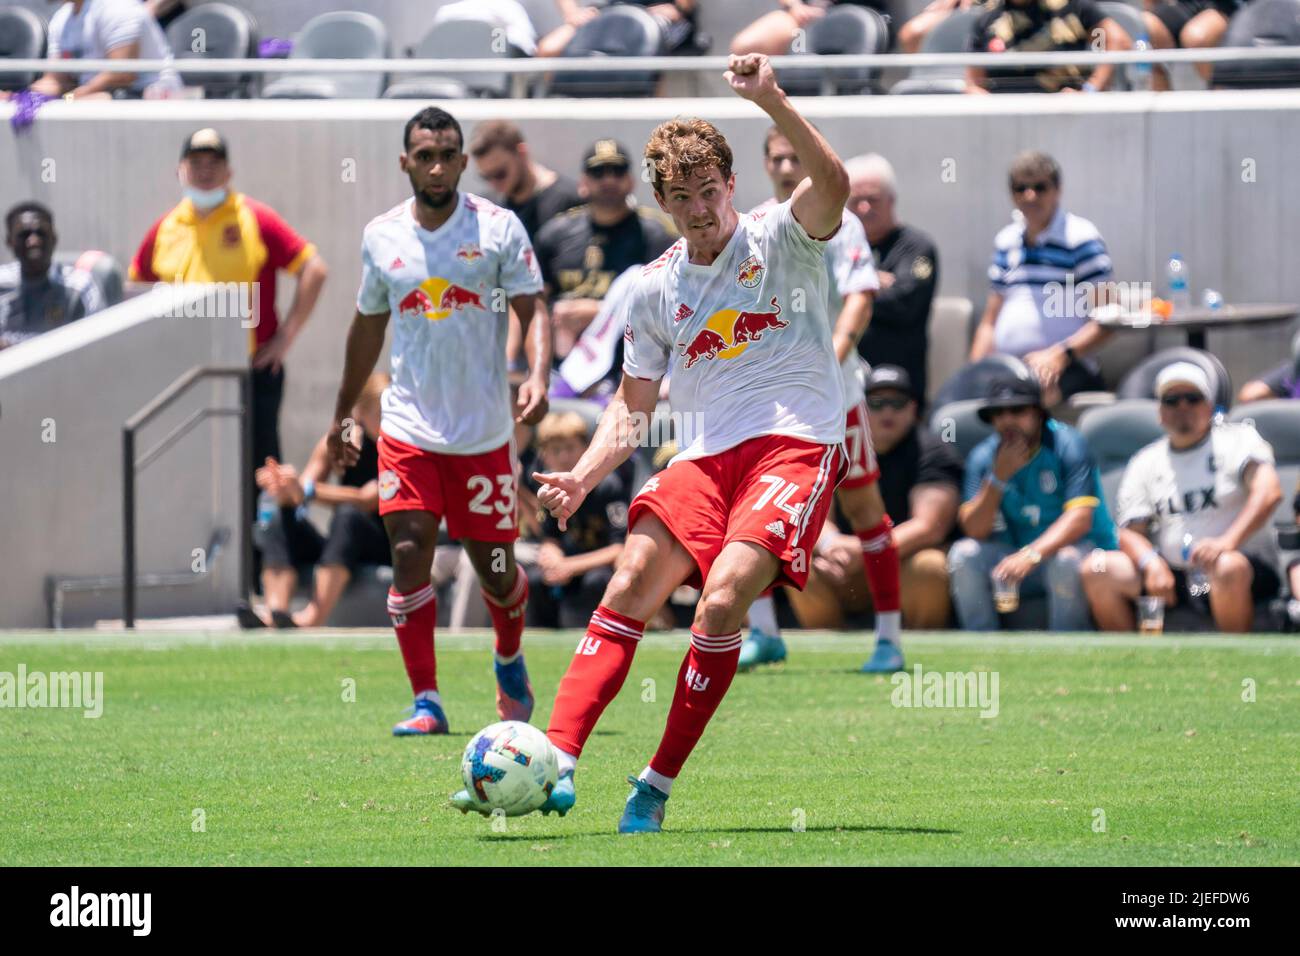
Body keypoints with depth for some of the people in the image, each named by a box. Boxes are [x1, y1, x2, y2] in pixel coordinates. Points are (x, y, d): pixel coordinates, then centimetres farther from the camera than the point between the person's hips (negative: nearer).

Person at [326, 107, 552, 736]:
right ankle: (426, 701, -8)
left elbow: (532, 312, -7)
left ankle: (509, 660, 38)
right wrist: (342, 413, 23)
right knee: (409, 553, -13)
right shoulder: (381, 236, 5)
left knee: (495, 569, 7)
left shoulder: (499, 228, -3)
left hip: (484, 431, -1)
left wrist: (537, 378, -26)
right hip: (408, 429, 1)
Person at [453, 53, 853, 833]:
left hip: (795, 446, -5)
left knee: (723, 599, -23)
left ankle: (656, 790, -14)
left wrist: (771, 102, -32)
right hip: (703, 457, 5)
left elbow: (832, 186, -21)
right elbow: (633, 405, 19)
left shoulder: (781, 238, 2)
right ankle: (556, 764, -15)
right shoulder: (657, 288, 13)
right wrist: (583, 476, 3)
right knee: (629, 591, -12)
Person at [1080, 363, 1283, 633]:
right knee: (1097, 571, -16)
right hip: (1172, 574, 4)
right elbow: (1130, 532, 8)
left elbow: (1269, 493, -15)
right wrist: (1151, 562, -16)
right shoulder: (1145, 462, 16)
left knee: (1228, 567, -39)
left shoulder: (1236, 439, 3)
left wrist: (1227, 542, -32)